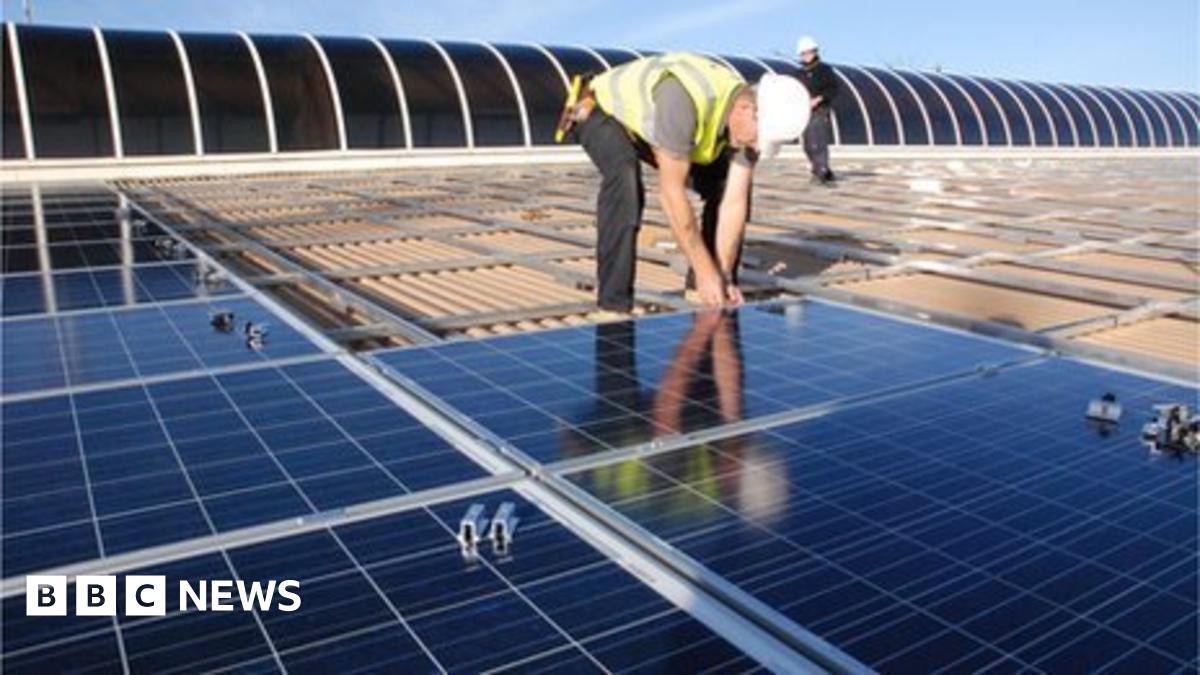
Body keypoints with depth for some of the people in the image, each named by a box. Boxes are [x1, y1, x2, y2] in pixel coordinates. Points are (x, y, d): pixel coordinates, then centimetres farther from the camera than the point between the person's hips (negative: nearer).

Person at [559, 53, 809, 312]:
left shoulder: (752, 120, -20)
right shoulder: (685, 100, -42)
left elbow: (734, 202, -16)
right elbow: (671, 192, -39)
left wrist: (723, 275, -20)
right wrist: (705, 271, -33)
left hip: (651, 127, 7)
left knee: (729, 186, -2)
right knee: (626, 184, -37)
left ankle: (708, 289, 10)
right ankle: (614, 301, -28)